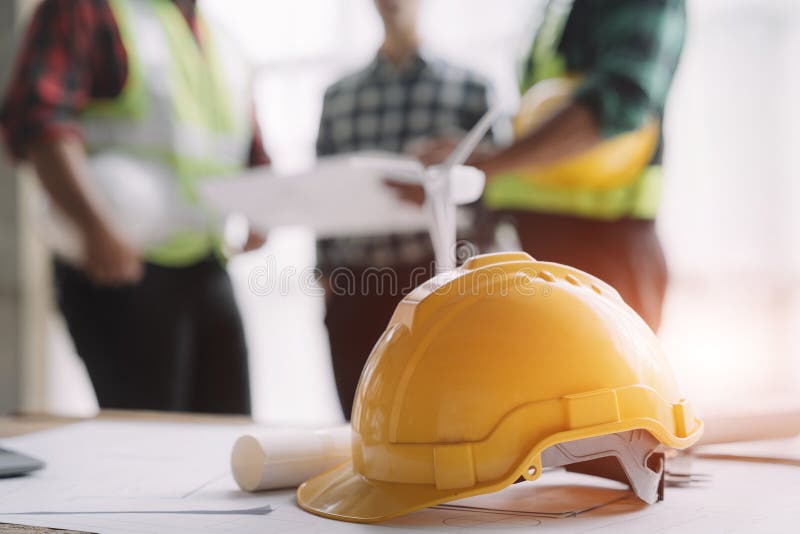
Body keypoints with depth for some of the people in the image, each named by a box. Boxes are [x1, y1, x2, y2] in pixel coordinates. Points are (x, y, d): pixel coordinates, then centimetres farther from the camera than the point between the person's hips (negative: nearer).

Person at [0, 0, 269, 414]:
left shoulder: (217, 43, 20)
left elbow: (253, 158, 26)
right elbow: (36, 118, -17)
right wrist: (97, 227, -29)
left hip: (208, 271, 7)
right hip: (120, 268, -7)